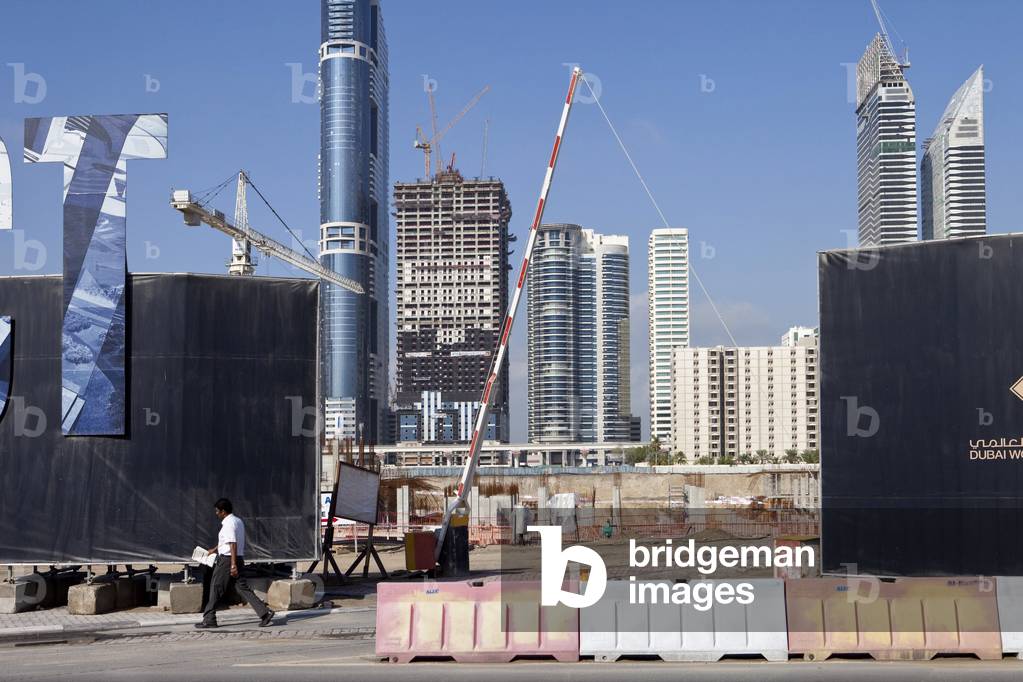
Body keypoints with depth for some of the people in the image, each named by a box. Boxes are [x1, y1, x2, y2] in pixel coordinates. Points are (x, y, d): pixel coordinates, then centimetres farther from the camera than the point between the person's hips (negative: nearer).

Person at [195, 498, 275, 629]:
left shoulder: (228, 524, -15)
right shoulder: (238, 521, 15)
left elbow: (233, 545, -22)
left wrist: (233, 565, -25)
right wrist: (215, 549, 39)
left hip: (227, 559, -9)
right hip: (239, 559, 9)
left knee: (216, 589, 3)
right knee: (243, 588, 6)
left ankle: (209, 620, 10)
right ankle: (265, 613, -5)